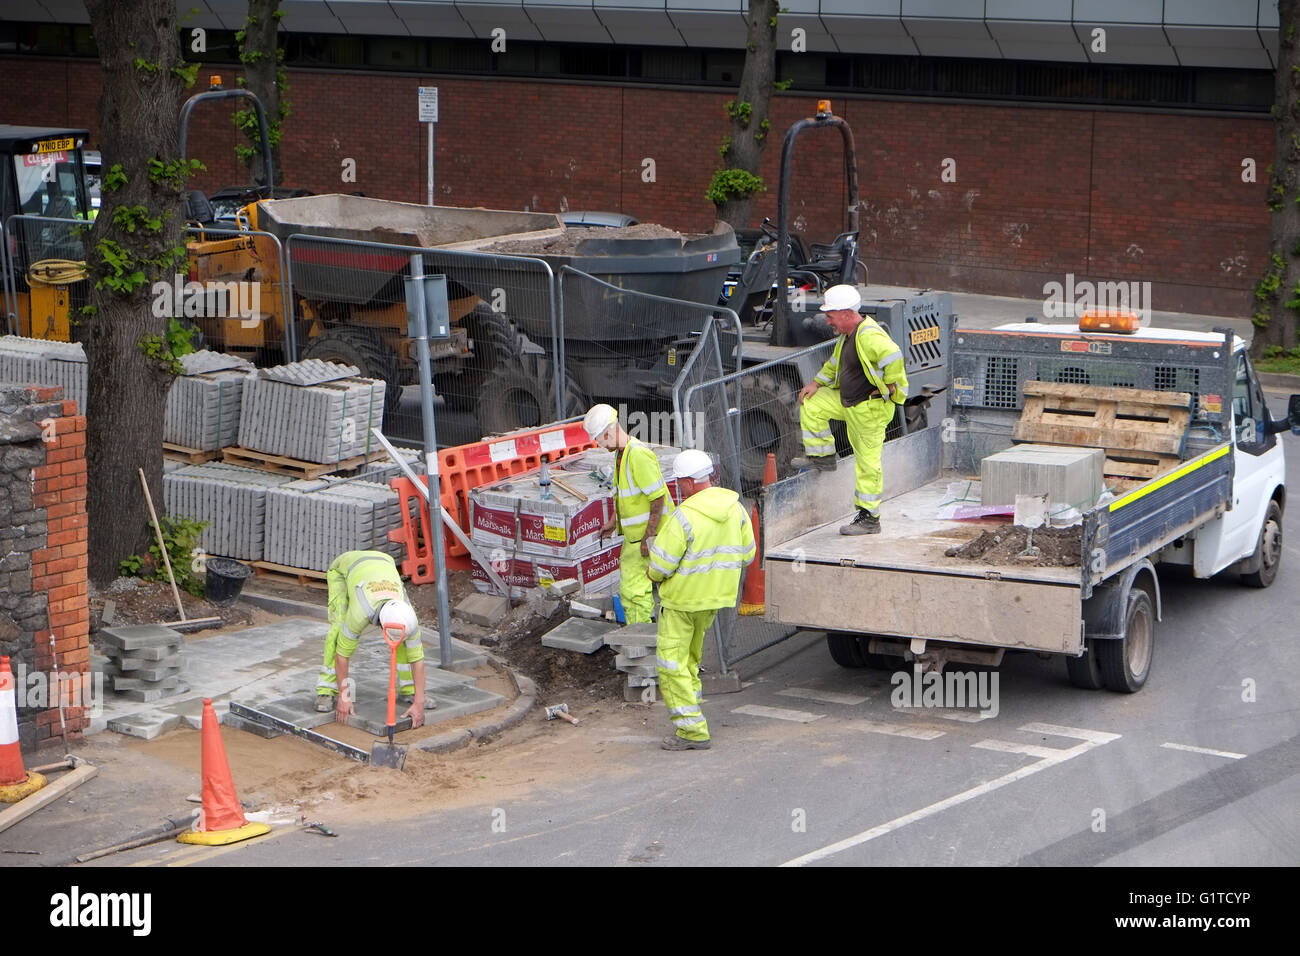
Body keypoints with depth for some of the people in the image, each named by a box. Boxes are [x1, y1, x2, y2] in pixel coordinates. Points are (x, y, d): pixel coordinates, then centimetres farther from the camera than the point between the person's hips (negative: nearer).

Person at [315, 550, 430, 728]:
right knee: (339, 629, -24)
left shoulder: (406, 615, -34)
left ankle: (409, 690, 1)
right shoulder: (361, 614, -45)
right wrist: (344, 697, -27)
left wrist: (419, 703, -28)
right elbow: (342, 653, -33)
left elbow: (417, 659, -26)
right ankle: (327, 690, -14)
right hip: (345, 566, -3)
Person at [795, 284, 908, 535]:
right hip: (848, 403, 10)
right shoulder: (847, 335, 8)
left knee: (867, 463, -4)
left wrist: (886, 390, -24)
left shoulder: (869, 336, -25)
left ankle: (869, 519, 3)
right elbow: (835, 363, 25)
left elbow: (893, 358, -36)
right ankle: (823, 456, 23)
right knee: (811, 405, 10)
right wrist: (817, 383, 20)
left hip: (871, 408, -10)